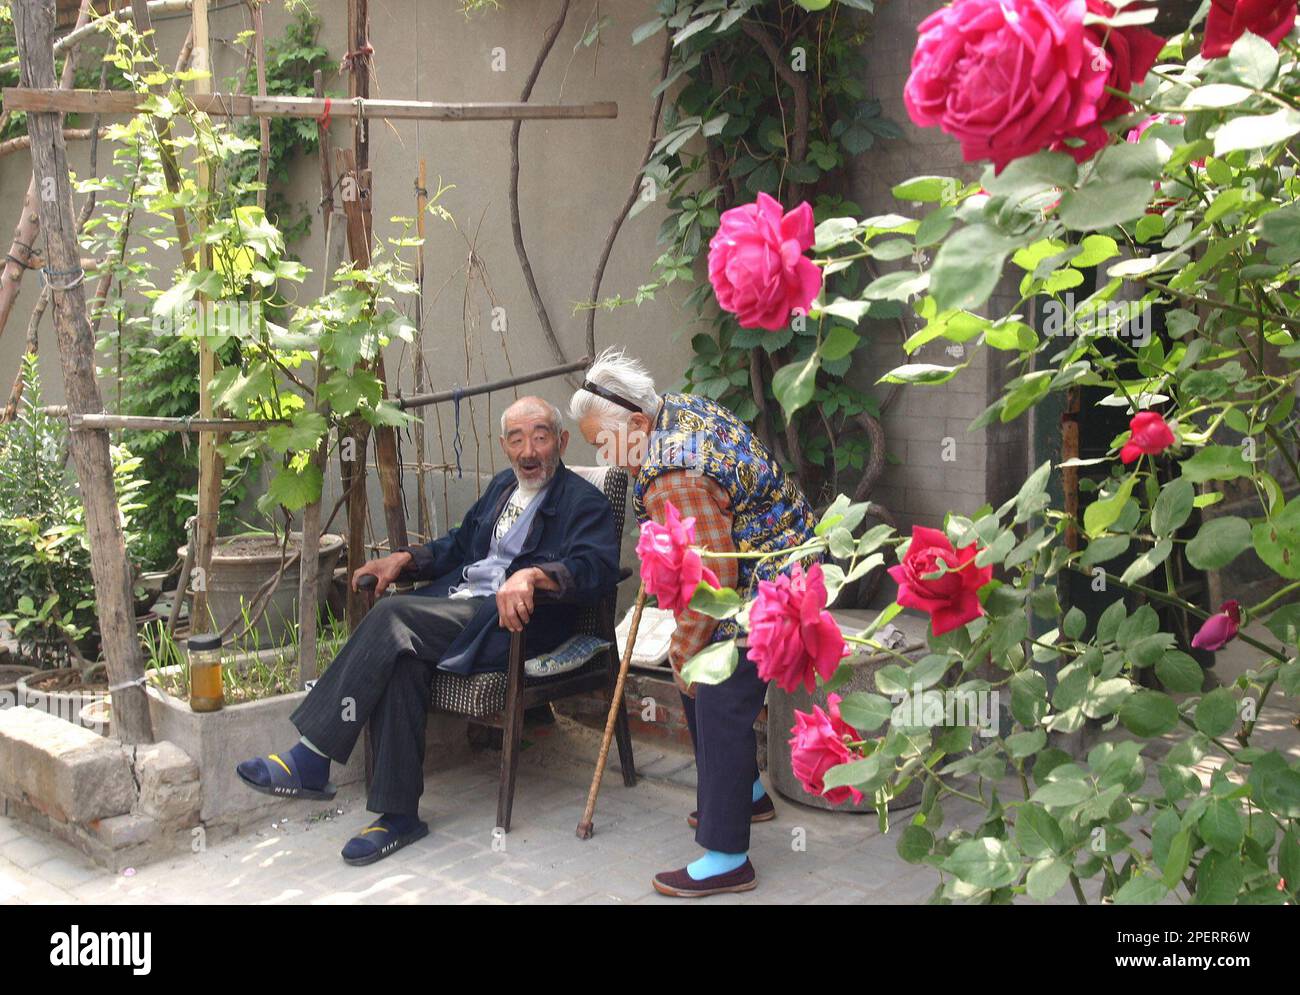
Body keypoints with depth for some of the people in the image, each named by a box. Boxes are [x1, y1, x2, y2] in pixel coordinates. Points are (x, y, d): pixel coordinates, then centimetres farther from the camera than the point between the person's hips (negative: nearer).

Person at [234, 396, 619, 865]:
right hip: (457, 602, 7)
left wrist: (533, 574, -35)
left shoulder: (583, 502, 1)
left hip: (510, 619, -7)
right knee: (401, 660, -27)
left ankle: (310, 761, -25)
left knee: (393, 615, -28)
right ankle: (399, 814, -22)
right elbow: (458, 544, 33)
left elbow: (598, 567, -18)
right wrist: (405, 559, 15)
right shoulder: (503, 486, 26)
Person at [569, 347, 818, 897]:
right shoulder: (679, 408, 2)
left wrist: (685, 650, -12)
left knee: (719, 707, -8)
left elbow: (709, 580, -26)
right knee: (697, 684, 19)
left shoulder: (674, 480, -30)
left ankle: (727, 860, -1)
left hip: (763, 585, -11)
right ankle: (747, 794, 37)